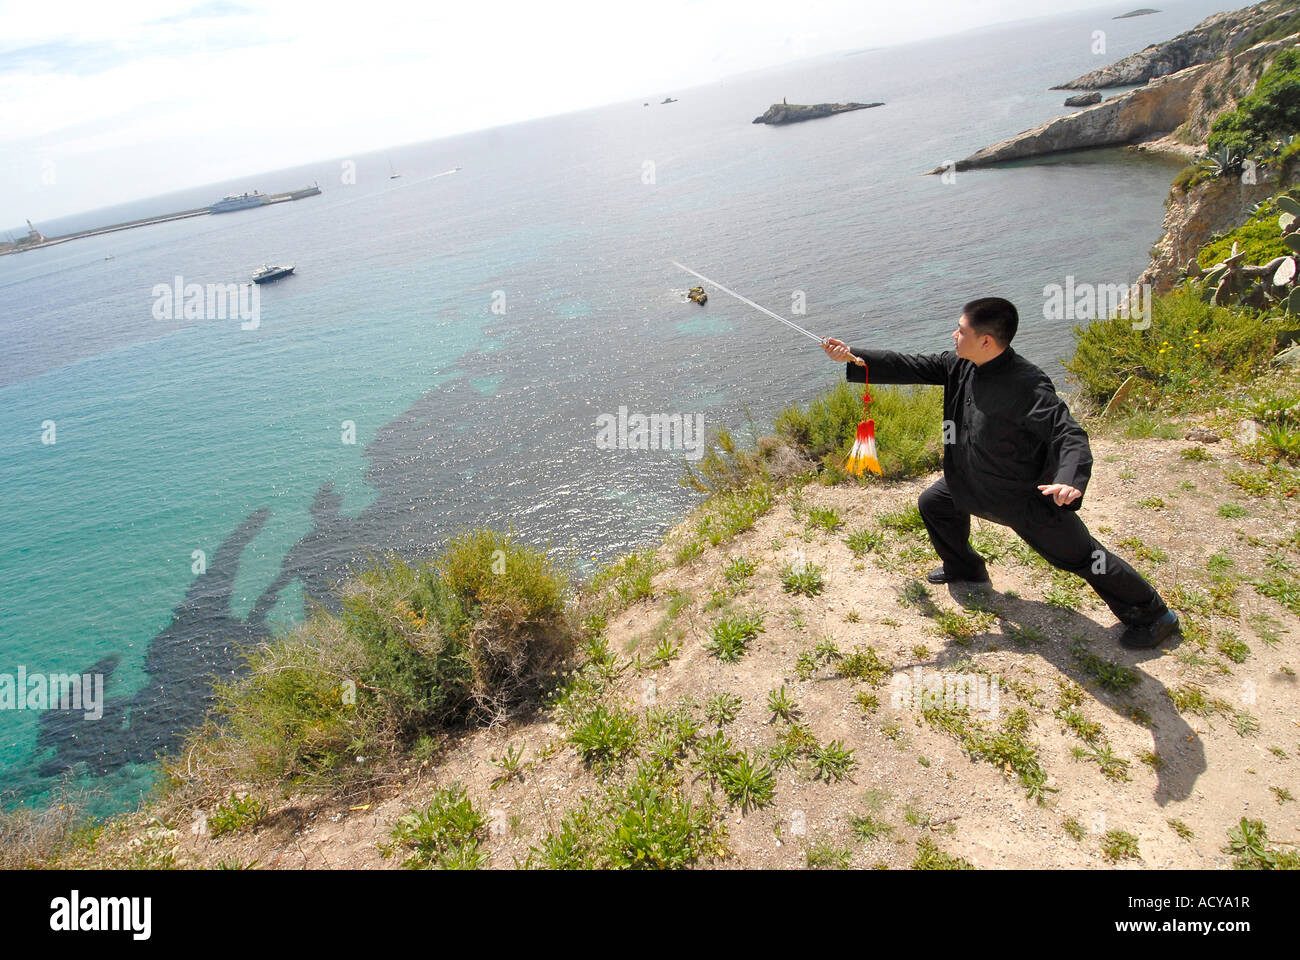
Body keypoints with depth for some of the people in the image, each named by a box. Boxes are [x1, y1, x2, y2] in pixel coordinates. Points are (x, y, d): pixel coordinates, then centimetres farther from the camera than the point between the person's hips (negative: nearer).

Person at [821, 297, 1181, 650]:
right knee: (933, 503, 21)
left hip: (1028, 495, -8)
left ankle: (1152, 615, 23)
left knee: (1080, 556, 1)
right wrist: (852, 357, -14)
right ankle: (965, 568, 46)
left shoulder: (1028, 386, -33)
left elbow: (1070, 436, -37)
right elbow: (912, 366, -6)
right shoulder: (959, 365, -11)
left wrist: (1069, 482, -55)